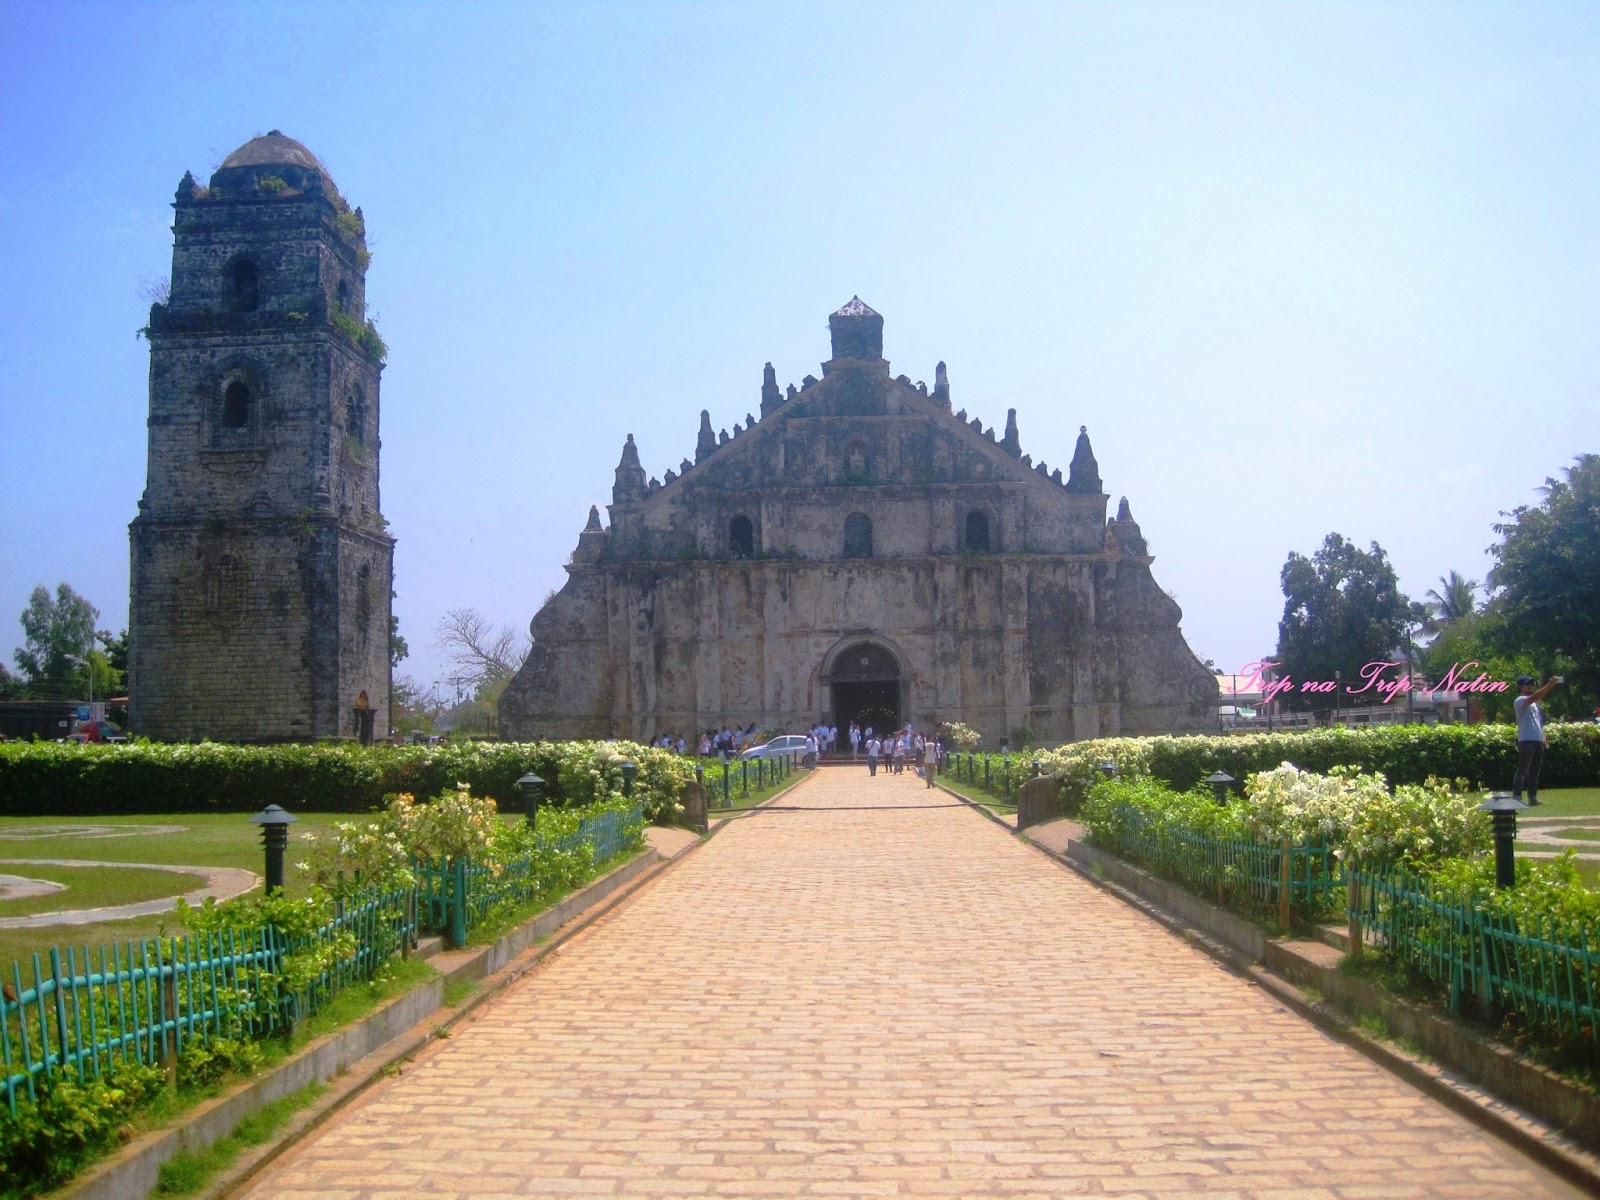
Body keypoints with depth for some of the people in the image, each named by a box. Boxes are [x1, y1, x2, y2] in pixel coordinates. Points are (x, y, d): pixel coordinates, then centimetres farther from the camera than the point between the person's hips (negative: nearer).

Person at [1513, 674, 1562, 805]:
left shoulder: (1534, 703, 21)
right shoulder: (1519, 701, -7)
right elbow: (1535, 697, -25)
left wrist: (1544, 736, 15)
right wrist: (1549, 684, -27)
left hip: (1538, 741, 9)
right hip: (1526, 741, -9)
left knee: (1535, 771, 10)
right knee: (1522, 771, -10)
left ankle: (1532, 797, 14)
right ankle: (1516, 798, -11)